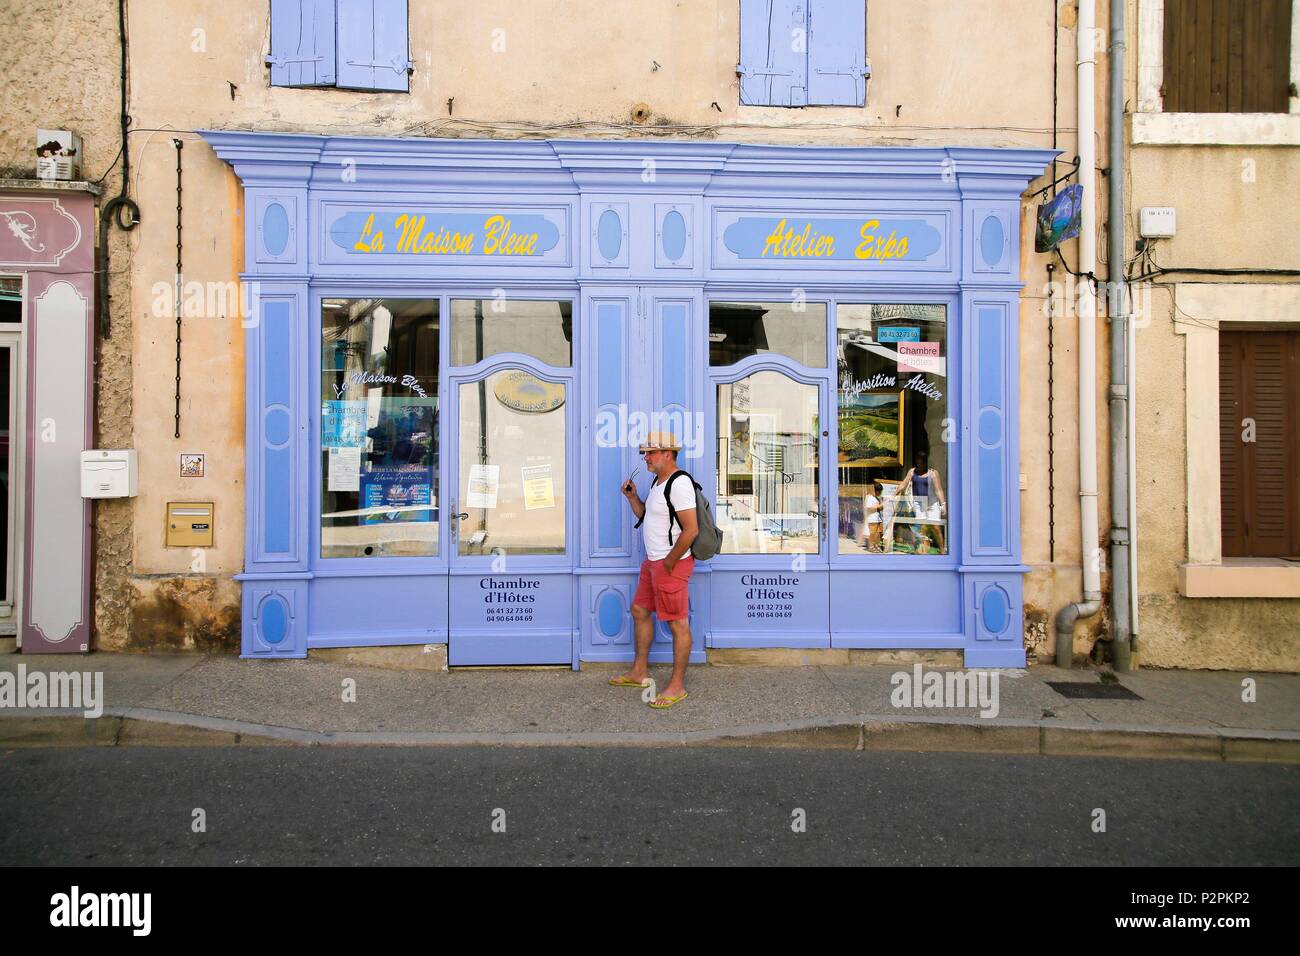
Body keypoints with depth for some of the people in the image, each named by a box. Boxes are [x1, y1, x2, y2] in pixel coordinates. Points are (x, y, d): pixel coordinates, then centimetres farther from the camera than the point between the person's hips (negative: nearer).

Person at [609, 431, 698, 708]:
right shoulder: (658, 481, 14)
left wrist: (669, 563, -18)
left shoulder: (679, 484, -19)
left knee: (677, 623, -2)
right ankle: (639, 672, 32)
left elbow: (691, 530, -24)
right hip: (653, 561, 11)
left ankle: (677, 686, 6)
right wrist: (632, 497, 8)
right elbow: (646, 516, 24)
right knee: (640, 611, 18)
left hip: (672, 563, -11)